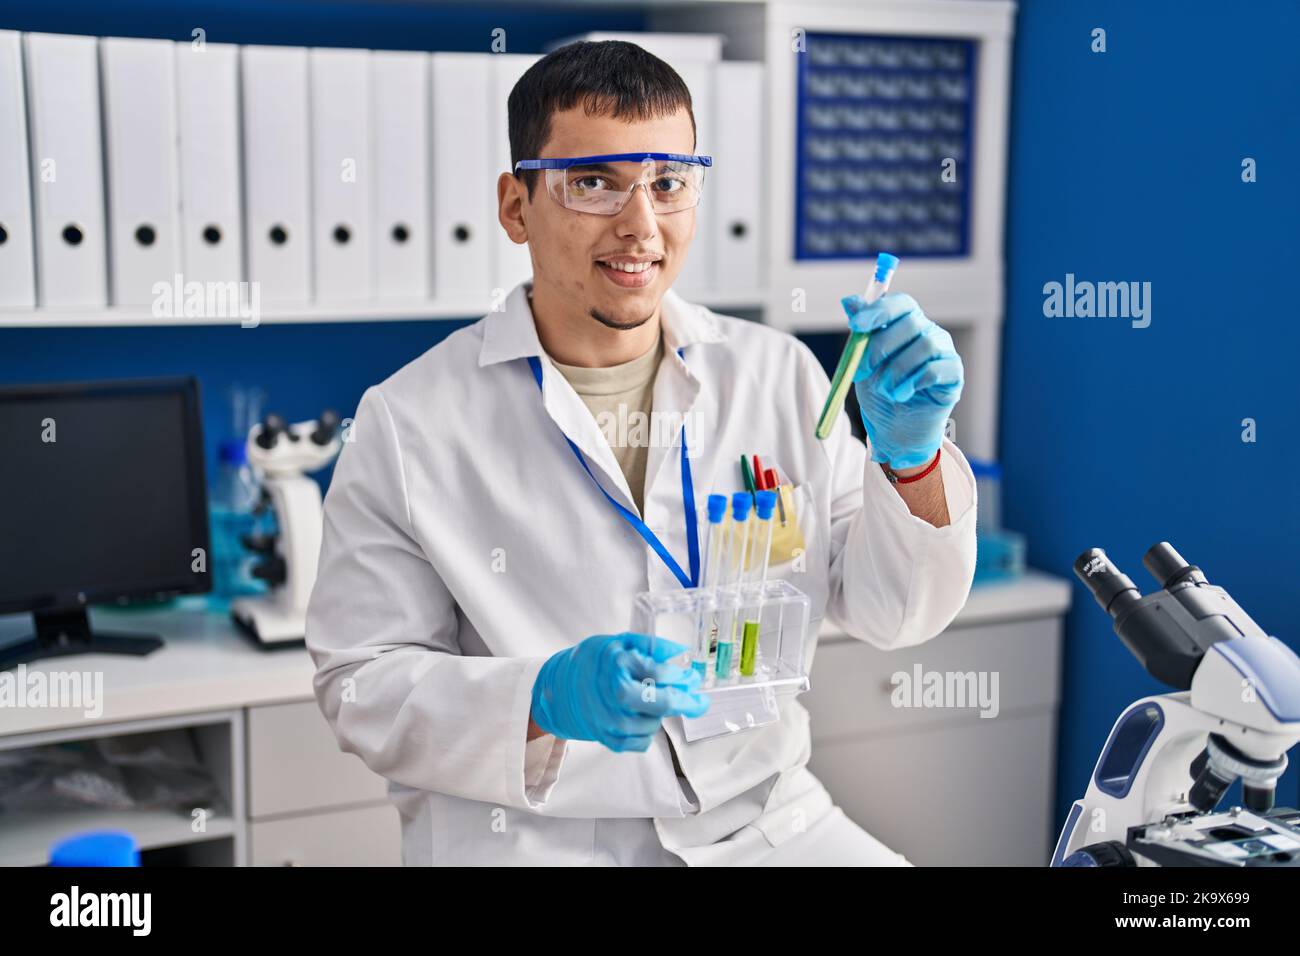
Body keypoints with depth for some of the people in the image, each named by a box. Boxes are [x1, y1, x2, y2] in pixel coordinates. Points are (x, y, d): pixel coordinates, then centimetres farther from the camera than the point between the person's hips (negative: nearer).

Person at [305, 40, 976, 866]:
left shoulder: (778, 374, 3)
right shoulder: (410, 424, -7)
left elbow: (889, 613, 4)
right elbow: (363, 682, -6)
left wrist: (910, 455, -13)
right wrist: (543, 701, -22)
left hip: (762, 817, 3)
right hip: (522, 828, -2)